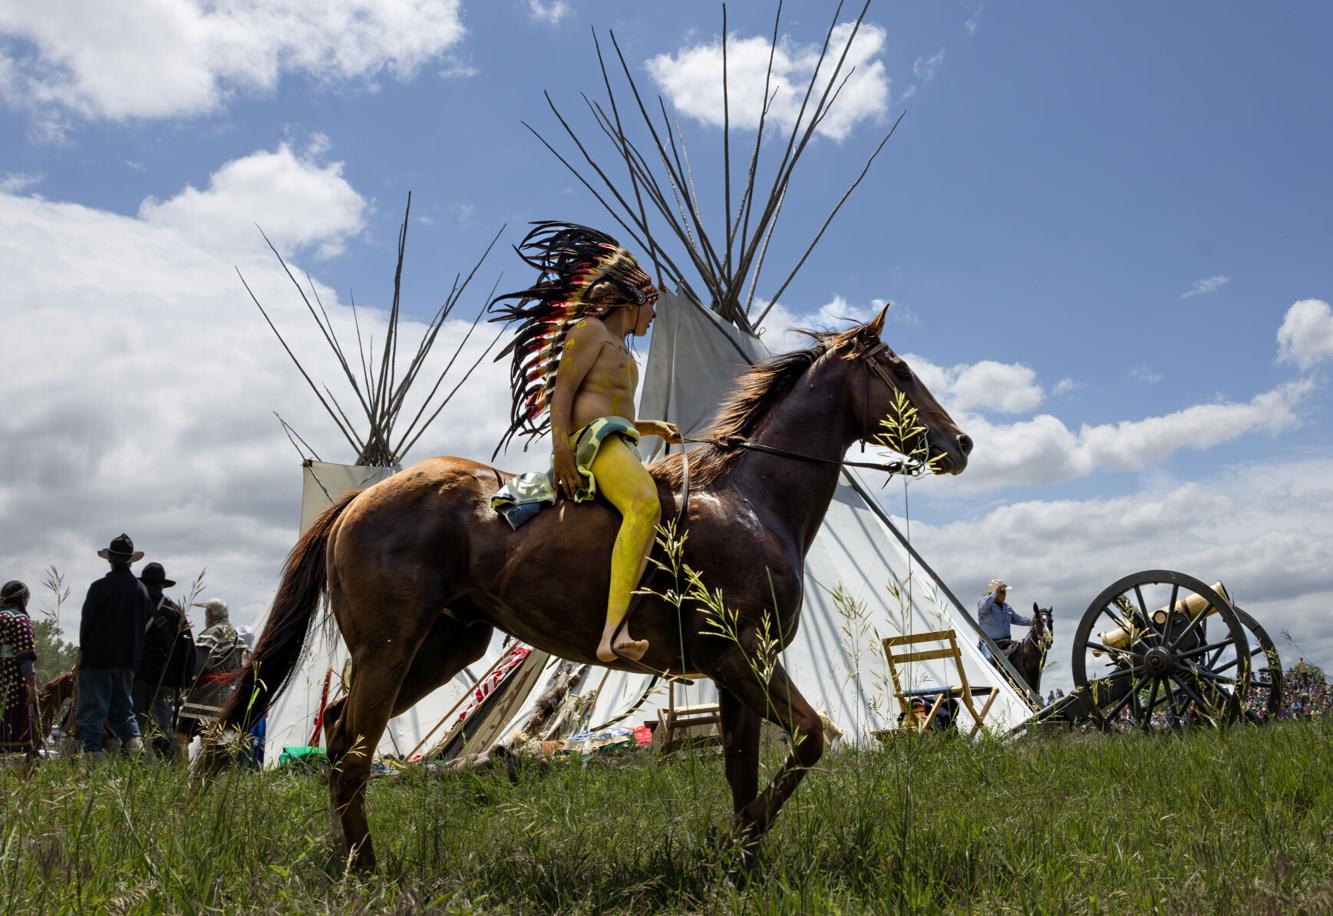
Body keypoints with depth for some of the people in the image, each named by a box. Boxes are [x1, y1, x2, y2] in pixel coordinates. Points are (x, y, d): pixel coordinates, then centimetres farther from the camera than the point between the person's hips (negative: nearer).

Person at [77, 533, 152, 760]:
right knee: (122, 705, 16)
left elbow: (87, 620, -4)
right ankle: (132, 737, -5)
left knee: (92, 707, 3)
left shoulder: (100, 587, -10)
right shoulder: (141, 589, 4)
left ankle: (94, 750, -3)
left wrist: (82, 648, 9)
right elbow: (147, 622, 6)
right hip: (128, 658, 4)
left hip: (98, 656, -4)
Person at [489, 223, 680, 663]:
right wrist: (561, 448, -22)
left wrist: (651, 427, 22)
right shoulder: (591, 329, 3)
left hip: (615, 438, 11)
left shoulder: (622, 352, 31)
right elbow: (563, 390, -9)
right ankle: (613, 632, -47)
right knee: (645, 505, -35)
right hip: (591, 438, -11)